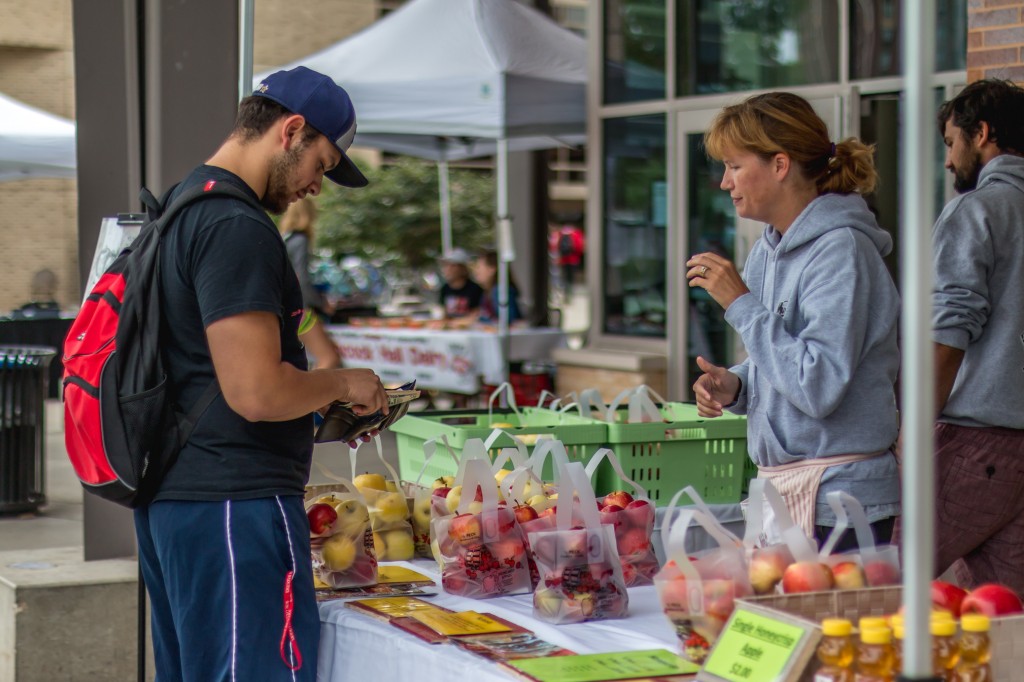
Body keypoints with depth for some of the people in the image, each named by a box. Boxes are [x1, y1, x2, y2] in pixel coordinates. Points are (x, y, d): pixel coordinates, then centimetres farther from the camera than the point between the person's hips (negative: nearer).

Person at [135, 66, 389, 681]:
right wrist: (342, 385, -5)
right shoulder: (237, 227, -17)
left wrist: (326, 412, 19)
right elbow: (257, 393, -23)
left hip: (169, 496, 11)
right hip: (234, 505, -11)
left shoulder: (181, 209, 17)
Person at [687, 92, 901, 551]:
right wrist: (732, 385, 1)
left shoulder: (841, 250, -16)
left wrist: (740, 303, -18)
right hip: (780, 489, 8)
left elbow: (818, 387, -23)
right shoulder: (767, 250, 12)